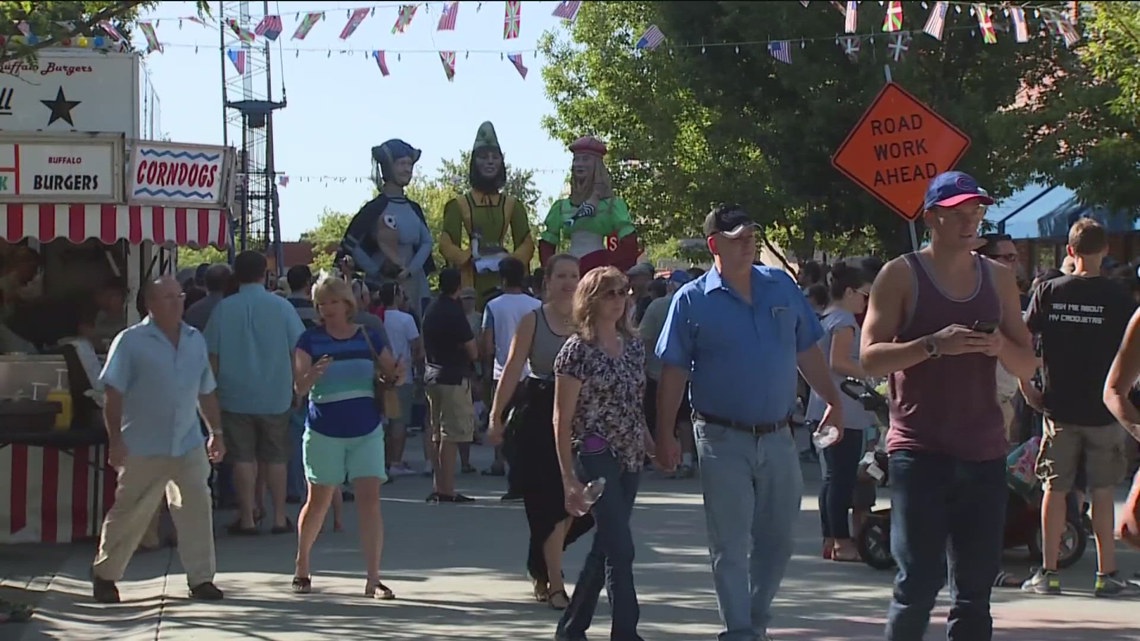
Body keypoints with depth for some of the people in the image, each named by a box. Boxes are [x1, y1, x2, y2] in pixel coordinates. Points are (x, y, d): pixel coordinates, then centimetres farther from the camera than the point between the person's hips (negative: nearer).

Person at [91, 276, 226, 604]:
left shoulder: (195, 340, 11)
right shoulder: (131, 341, -6)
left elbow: (206, 393, 17)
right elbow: (113, 394, -9)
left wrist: (216, 433, 14)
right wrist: (115, 440, -14)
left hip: (189, 445, 4)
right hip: (143, 449, -4)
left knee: (197, 510, -2)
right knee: (129, 514, 3)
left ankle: (201, 579, 6)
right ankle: (104, 575, 18)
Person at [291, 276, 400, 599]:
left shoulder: (369, 337, 4)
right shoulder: (310, 340, -2)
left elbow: (391, 373, 9)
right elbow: (299, 387, -9)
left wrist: (396, 373, -15)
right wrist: (314, 374, -31)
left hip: (367, 431, 1)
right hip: (325, 432, -1)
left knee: (370, 499, -7)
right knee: (319, 500, 8)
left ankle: (373, 578, -6)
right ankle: (302, 567, 28)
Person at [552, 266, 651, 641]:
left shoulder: (634, 346, 9)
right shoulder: (577, 351, -9)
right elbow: (562, 421, -9)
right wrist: (570, 480, -14)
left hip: (630, 459, 7)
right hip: (596, 458, -7)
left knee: (605, 547, 12)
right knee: (620, 549, -12)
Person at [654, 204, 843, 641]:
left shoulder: (782, 287, 6)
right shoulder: (693, 301, -4)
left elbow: (807, 353, 13)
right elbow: (673, 373, -4)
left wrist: (833, 401, 10)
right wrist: (665, 435, -8)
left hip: (777, 436, 4)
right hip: (723, 440, -4)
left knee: (777, 538, 12)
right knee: (730, 544, 0)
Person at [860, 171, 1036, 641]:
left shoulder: (1000, 279, 14)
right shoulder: (901, 276, 0)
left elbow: (1027, 367, 15)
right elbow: (870, 358, -8)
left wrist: (1001, 346, -7)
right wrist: (934, 345, -22)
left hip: (984, 452, 4)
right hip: (920, 450, -4)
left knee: (976, 585, 4)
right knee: (919, 580, -9)